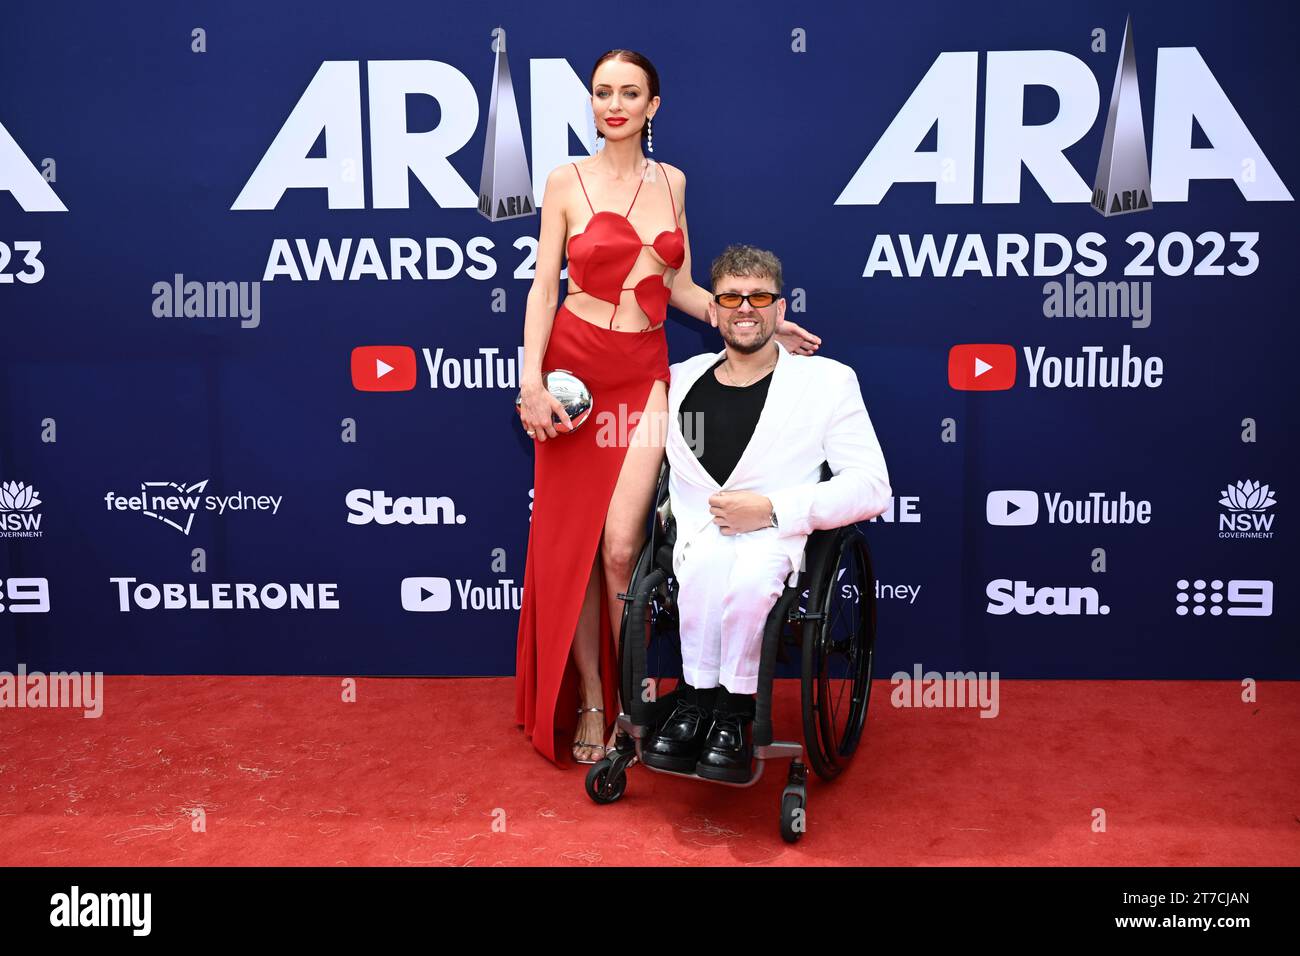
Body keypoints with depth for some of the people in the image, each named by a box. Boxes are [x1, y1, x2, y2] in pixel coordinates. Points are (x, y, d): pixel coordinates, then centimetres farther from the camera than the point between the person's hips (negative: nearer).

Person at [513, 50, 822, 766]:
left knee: (621, 546, -10)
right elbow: (544, 287, -1)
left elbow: (679, 287, 15)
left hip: (644, 372, 1)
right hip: (575, 368, -1)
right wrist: (531, 383, -12)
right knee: (572, 544, 2)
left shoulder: (672, 182, 11)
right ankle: (587, 703, 17)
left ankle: (628, 699, 11)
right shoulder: (566, 182, 2)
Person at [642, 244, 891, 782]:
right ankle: (700, 702, -17)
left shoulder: (828, 380, 7)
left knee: (751, 571, -36)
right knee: (709, 557, -34)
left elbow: (873, 488, 0)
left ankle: (730, 709, -16)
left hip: (777, 540, -1)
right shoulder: (681, 381, 15)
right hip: (697, 536, 2)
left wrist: (774, 509, -13)